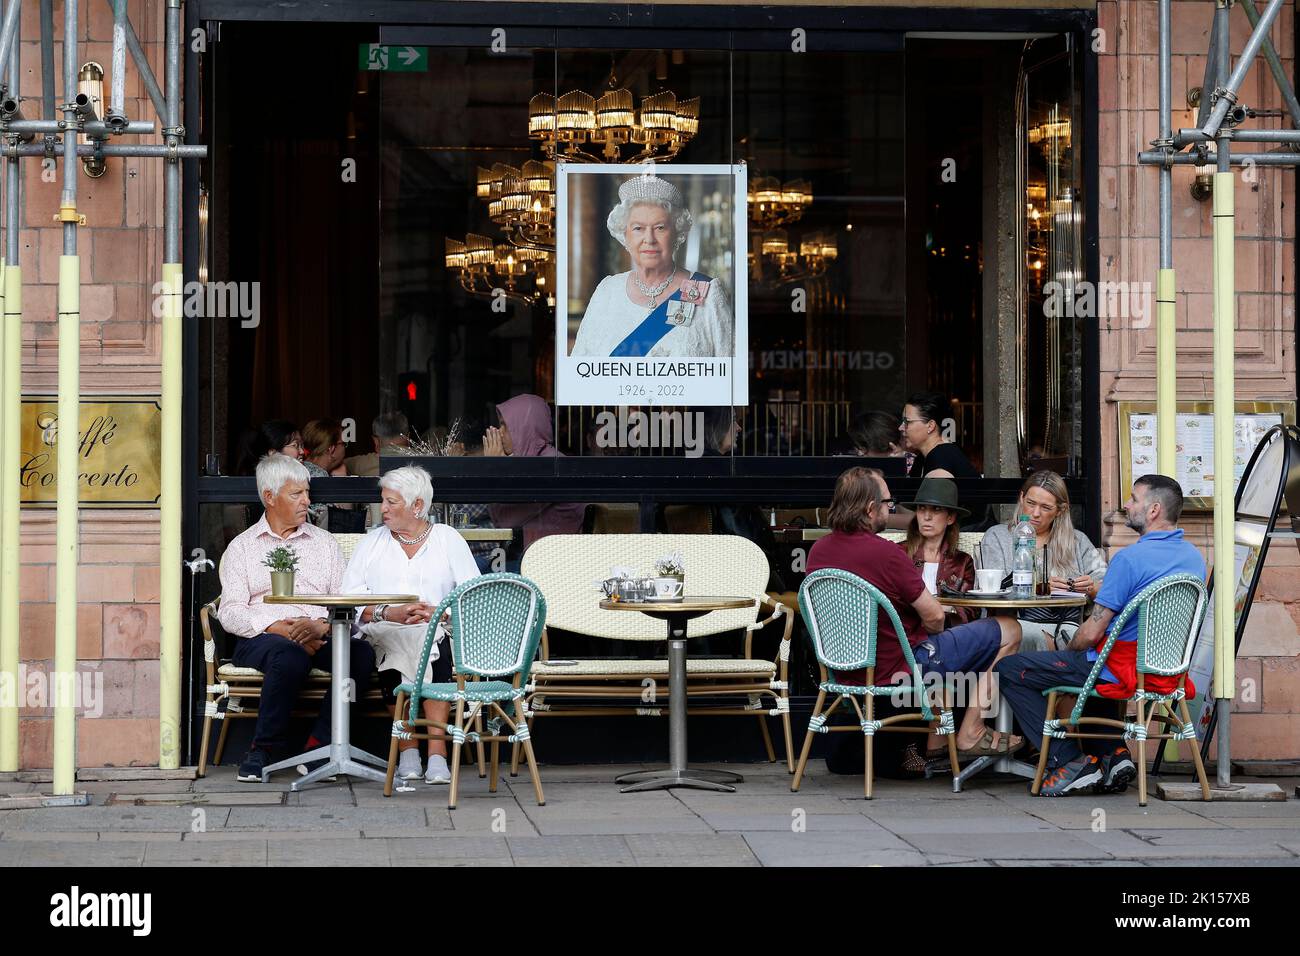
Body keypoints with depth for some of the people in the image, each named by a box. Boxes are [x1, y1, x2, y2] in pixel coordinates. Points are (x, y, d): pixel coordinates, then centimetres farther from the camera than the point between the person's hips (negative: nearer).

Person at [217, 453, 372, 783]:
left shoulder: (324, 543, 20)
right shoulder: (242, 547, 13)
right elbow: (230, 613, 1)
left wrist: (321, 626, -14)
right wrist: (277, 628, -16)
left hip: (320, 638, 3)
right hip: (261, 639, -3)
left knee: (362, 654, -29)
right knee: (291, 655, -38)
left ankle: (317, 748, -25)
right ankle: (262, 750, -25)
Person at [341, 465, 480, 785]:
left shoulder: (449, 539, 14)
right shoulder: (372, 541, 18)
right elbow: (350, 598, 4)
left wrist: (438, 612, -16)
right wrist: (390, 613, -14)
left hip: (438, 632, 0)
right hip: (383, 635, 1)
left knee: (436, 647, -34)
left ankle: (437, 753, -37)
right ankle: (408, 753, -33)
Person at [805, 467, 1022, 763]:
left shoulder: (818, 551, -2)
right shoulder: (885, 553, -25)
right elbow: (934, 617, -17)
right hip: (898, 669, -8)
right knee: (1008, 630, 7)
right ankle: (970, 734, 11)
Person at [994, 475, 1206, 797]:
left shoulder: (1130, 558, -20)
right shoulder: (1194, 557, 5)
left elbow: (1093, 632, -18)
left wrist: (1069, 651, 3)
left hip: (1122, 670, -9)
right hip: (1168, 673, 9)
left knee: (1010, 670, 1)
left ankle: (1070, 760, -2)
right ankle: (1112, 754, 20)